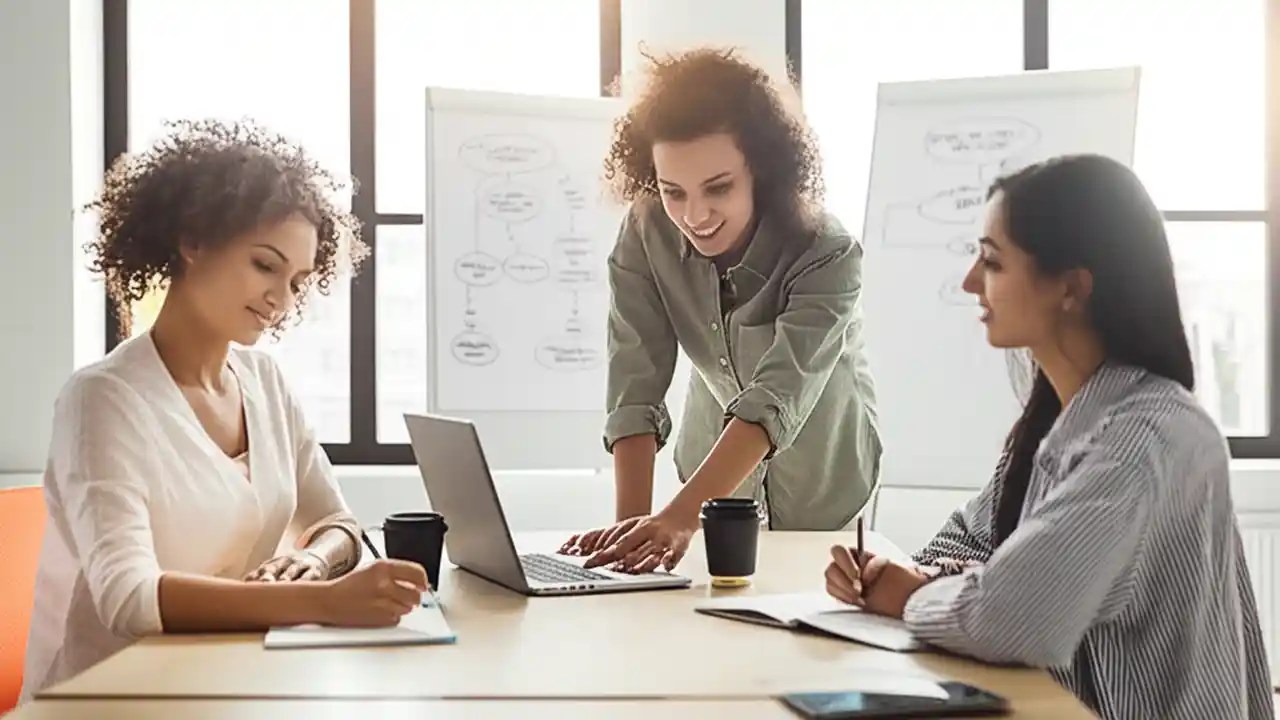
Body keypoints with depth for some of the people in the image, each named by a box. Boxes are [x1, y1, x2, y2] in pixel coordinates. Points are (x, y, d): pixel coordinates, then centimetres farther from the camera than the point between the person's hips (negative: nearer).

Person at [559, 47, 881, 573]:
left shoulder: (827, 257, -32)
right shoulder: (644, 237, -22)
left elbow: (776, 401, -43)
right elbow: (635, 387, -26)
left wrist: (678, 518, -55)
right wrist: (631, 522, -40)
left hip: (823, 484, -2)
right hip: (716, 465, 2)